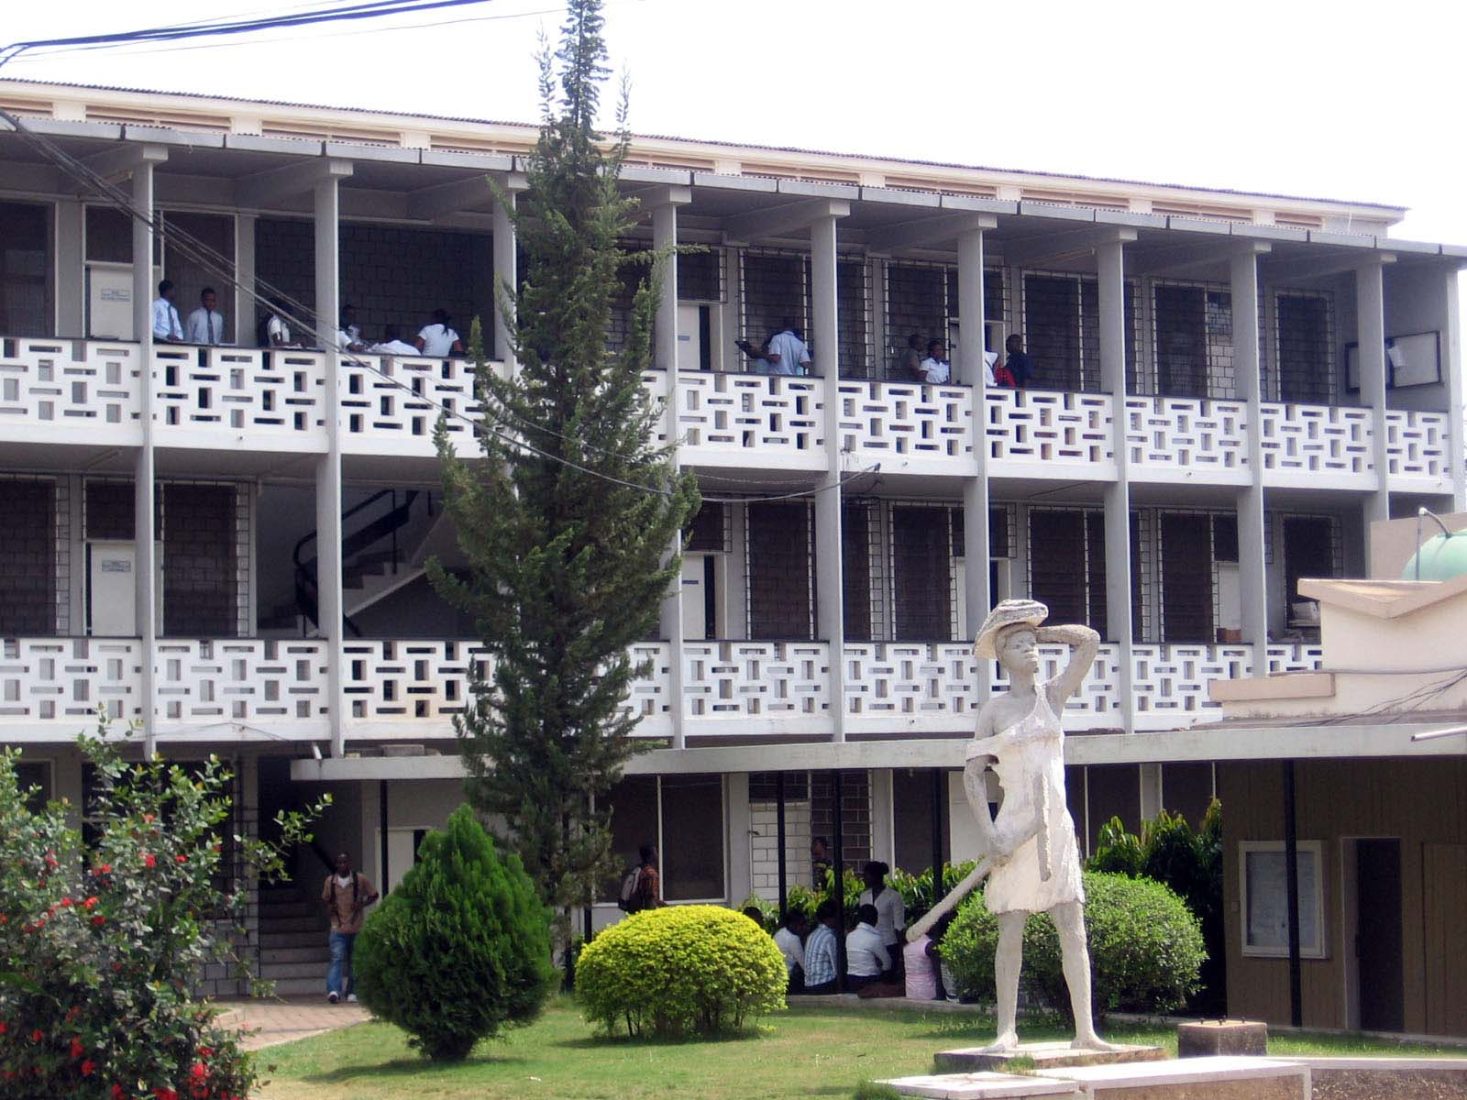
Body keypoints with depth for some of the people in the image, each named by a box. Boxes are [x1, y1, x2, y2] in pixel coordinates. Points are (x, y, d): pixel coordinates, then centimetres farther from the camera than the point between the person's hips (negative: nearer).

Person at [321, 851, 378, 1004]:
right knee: (337, 959, -15)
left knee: (354, 962, 8)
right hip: (338, 928, -1)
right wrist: (329, 908, -2)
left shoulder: (360, 879, 0)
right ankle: (333, 990, -28)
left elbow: (373, 896, 8)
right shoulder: (330, 881, 4)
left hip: (356, 928, 1)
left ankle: (351, 992, 20)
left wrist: (362, 904, -10)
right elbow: (325, 899, 20)